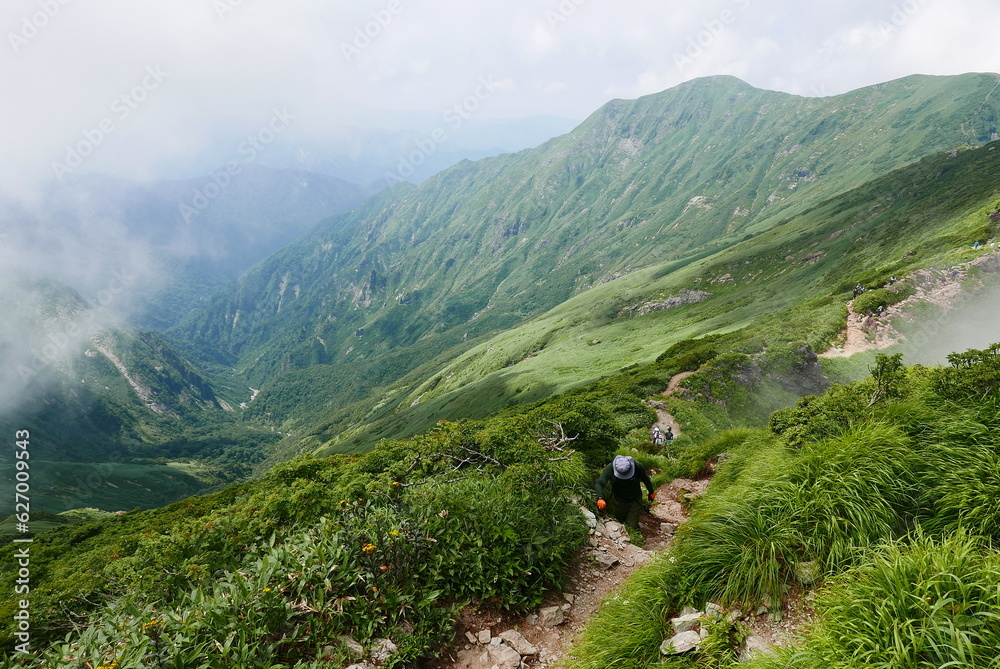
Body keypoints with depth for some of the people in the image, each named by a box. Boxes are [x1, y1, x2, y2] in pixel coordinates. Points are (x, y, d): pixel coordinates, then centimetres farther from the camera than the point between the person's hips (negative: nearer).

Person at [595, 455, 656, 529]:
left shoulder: (637, 467, -25)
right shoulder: (610, 468, -27)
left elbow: (646, 479, -4)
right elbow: (599, 483, -33)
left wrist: (651, 492, 12)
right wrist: (600, 498, -51)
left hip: (635, 501, -1)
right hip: (618, 501, 1)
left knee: (632, 526, -4)